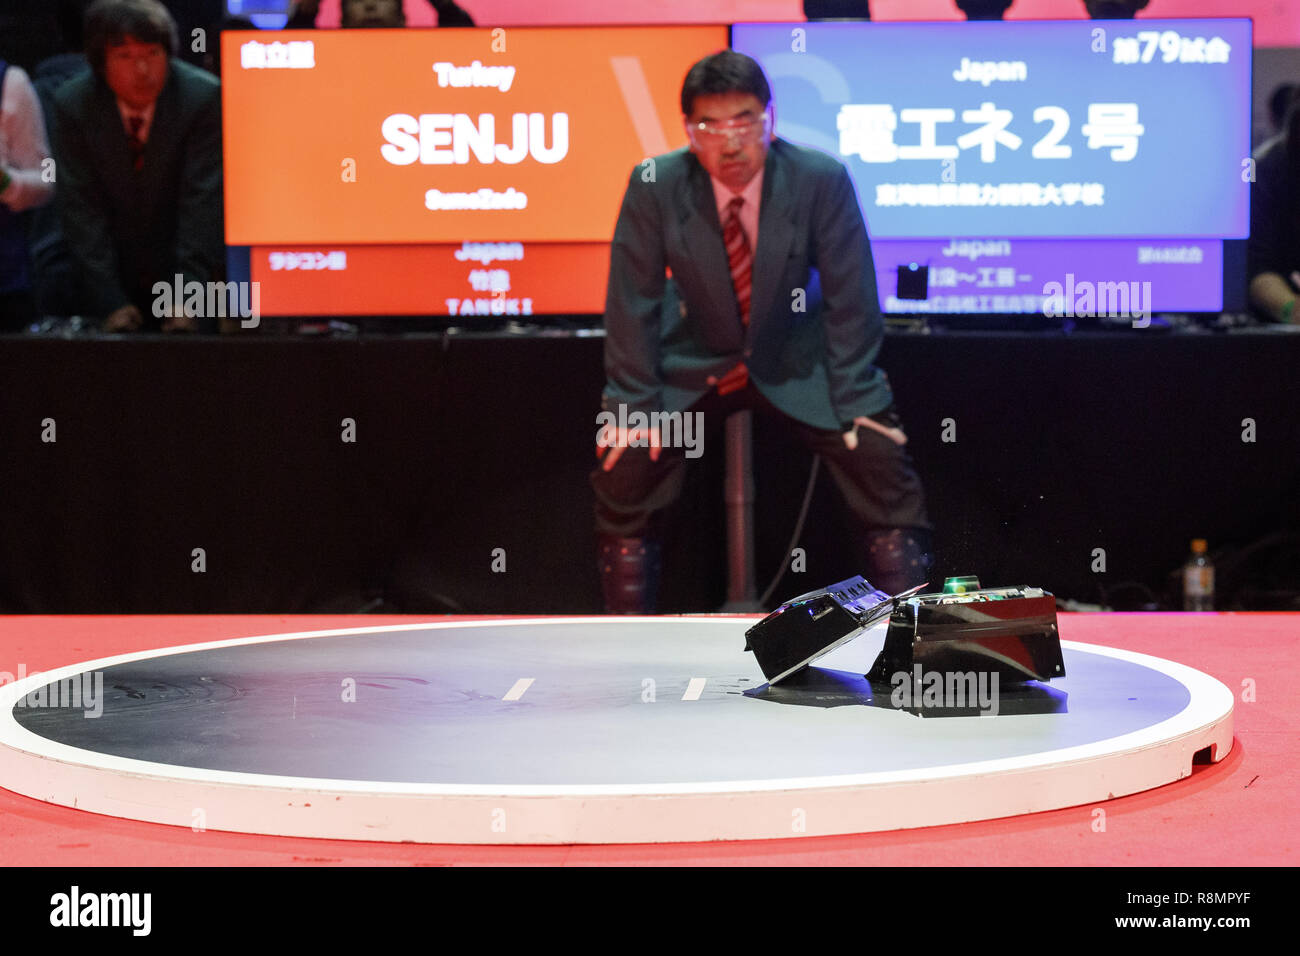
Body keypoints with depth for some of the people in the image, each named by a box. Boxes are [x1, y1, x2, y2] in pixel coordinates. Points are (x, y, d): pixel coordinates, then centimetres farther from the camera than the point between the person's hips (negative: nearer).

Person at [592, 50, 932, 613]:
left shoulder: (822, 180, -18)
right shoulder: (654, 187, -16)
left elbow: (850, 298, -12)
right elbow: (633, 301, -9)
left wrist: (857, 402, -15)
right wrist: (633, 405, -13)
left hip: (797, 363, 0)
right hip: (693, 364, 0)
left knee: (879, 456, -16)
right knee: (625, 459, -17)